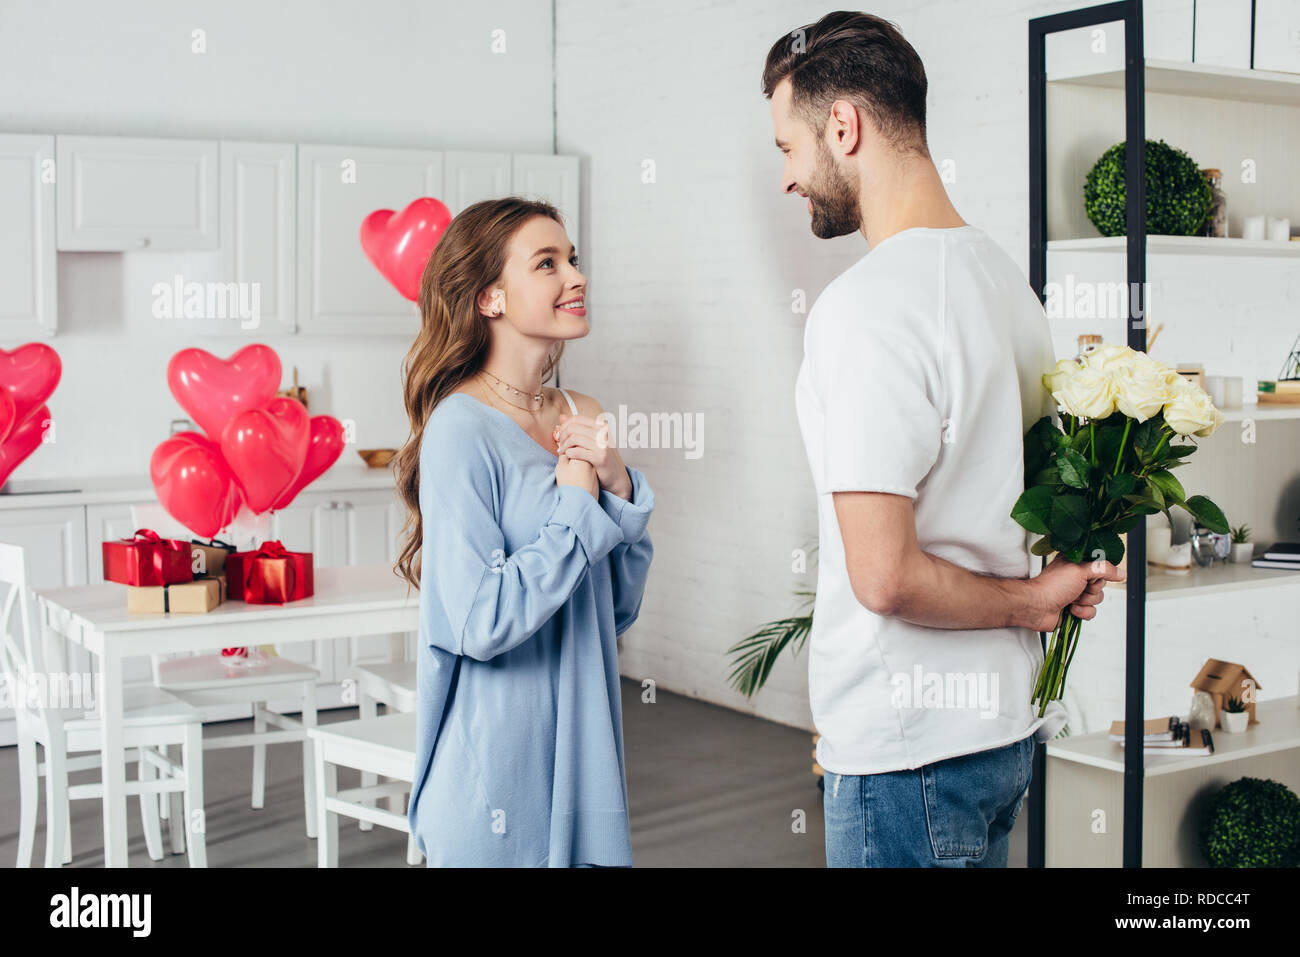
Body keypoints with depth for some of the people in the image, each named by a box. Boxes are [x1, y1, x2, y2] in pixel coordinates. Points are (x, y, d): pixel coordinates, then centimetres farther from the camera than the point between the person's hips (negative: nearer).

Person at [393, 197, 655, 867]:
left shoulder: (583, 418, 5)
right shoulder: (462, 429, -16)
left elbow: (621, 605, 9)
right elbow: (480, 623, -23)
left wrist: (618, 486, -6)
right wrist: (578, 502, -15)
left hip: (581, 752, 7)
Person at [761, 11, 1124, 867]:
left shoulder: (865, 306, -20)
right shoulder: (1005, 276, 8)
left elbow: (884, 577, -25)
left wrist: (1028, 601, -12)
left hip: (907, 743, -9)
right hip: (1007, 721, 9)